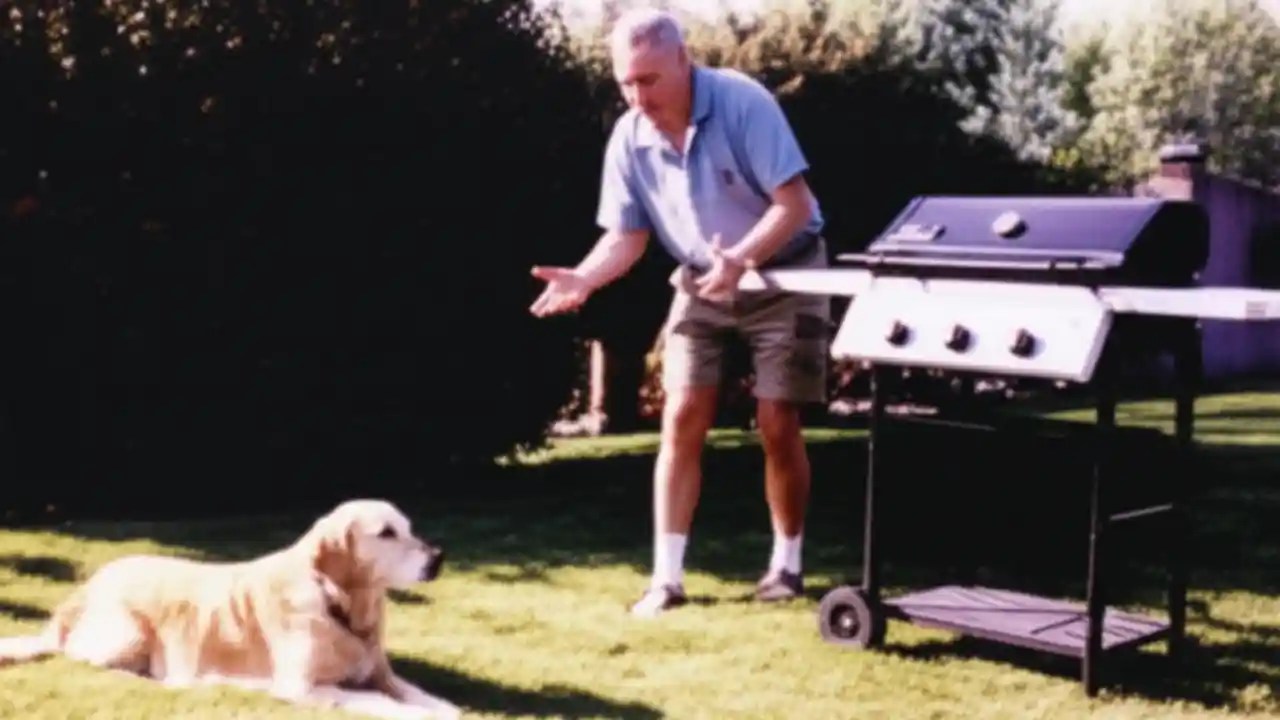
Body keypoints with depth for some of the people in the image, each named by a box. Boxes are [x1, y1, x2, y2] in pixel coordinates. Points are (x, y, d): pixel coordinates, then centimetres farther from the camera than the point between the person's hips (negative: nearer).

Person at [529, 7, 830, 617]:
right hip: (701, 283, 4)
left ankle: (786, 564, 15)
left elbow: (794, 203, -25)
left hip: (784, 275, -4)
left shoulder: (742, 102, -24)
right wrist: (583, 279, -25)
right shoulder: (628, 139, -10)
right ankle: (667, 576, 1)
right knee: (682, 420, -4)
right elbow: (627, 236, -5)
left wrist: (741, 259, -41)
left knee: (777, 426, -3)